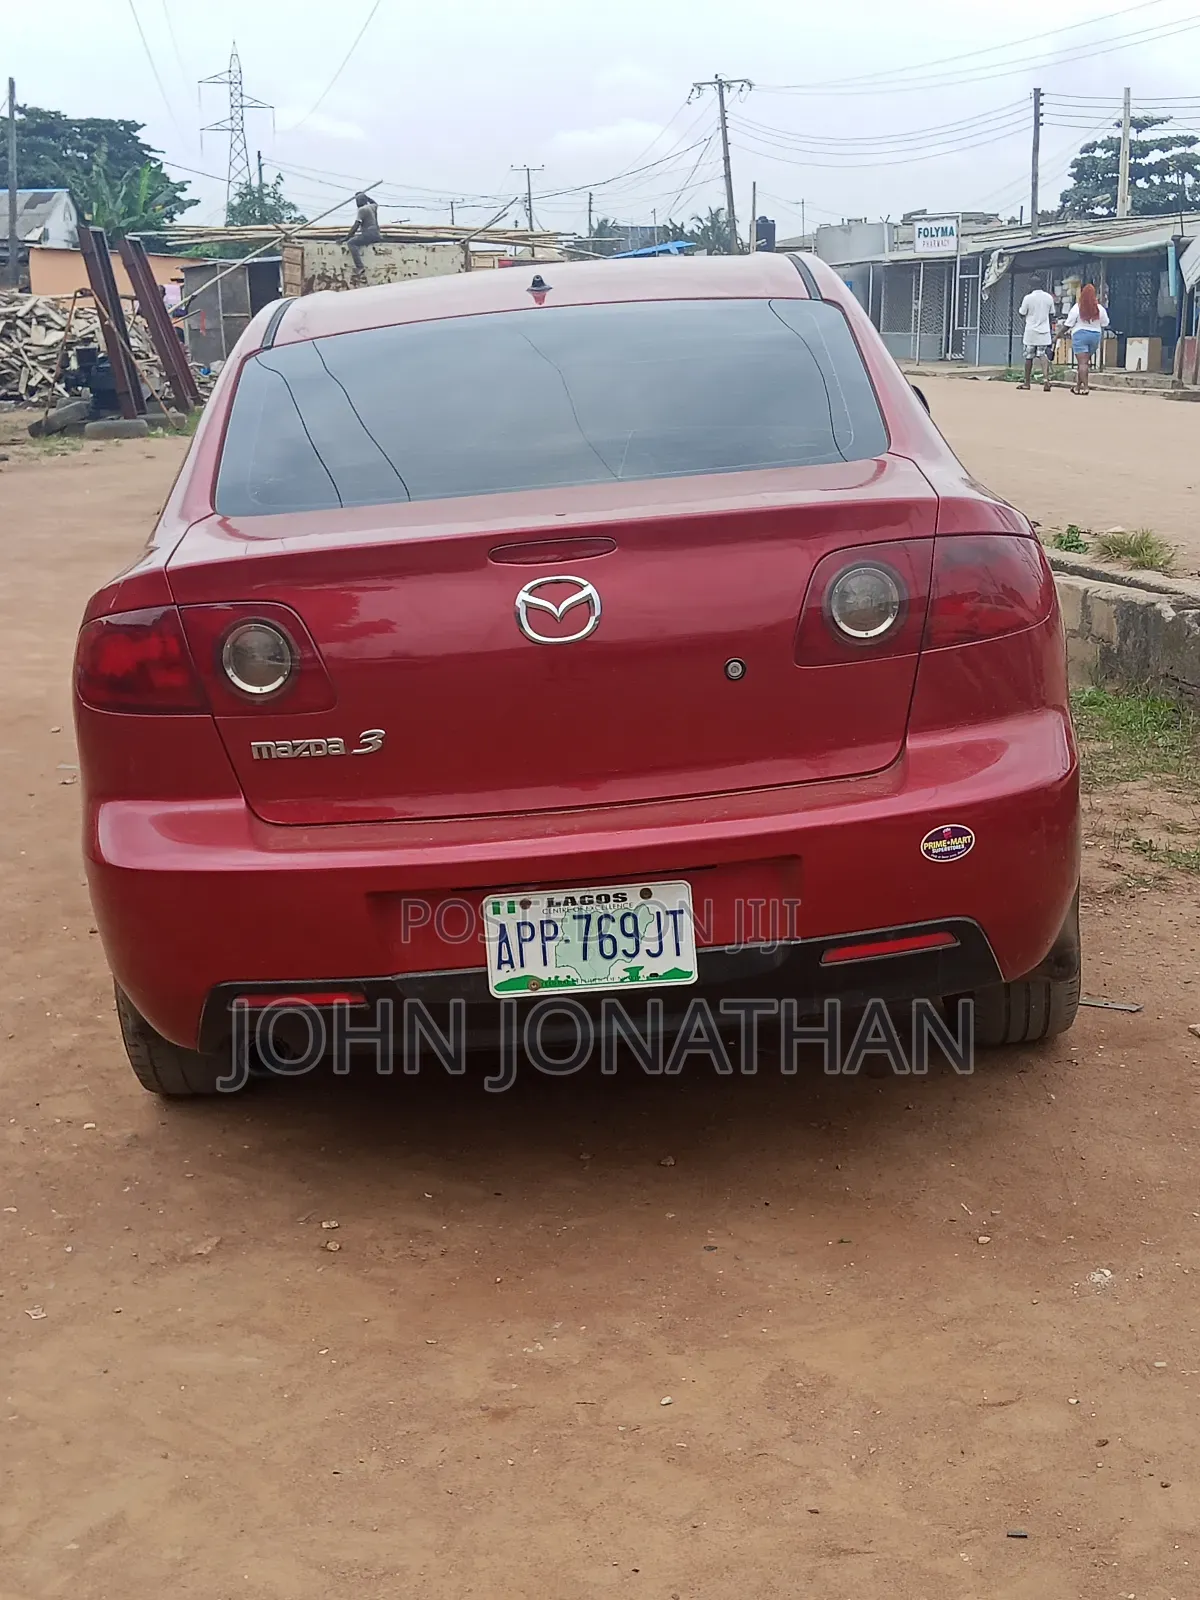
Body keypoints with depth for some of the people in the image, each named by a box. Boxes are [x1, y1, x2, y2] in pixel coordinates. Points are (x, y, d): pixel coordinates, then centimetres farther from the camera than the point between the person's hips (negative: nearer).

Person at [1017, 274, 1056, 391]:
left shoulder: (1028, 298, -11)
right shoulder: (1049, 297, 2)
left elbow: (1022, 313, -2)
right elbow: (1051, 314, 11)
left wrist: (1019, 307, 16)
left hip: (1031, 332, -3)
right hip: (1044, 332, 3)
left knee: (1029, 357, 8)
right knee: (1043, 355, 3)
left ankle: (1027, 383, 16)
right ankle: (1046, 378, -21)